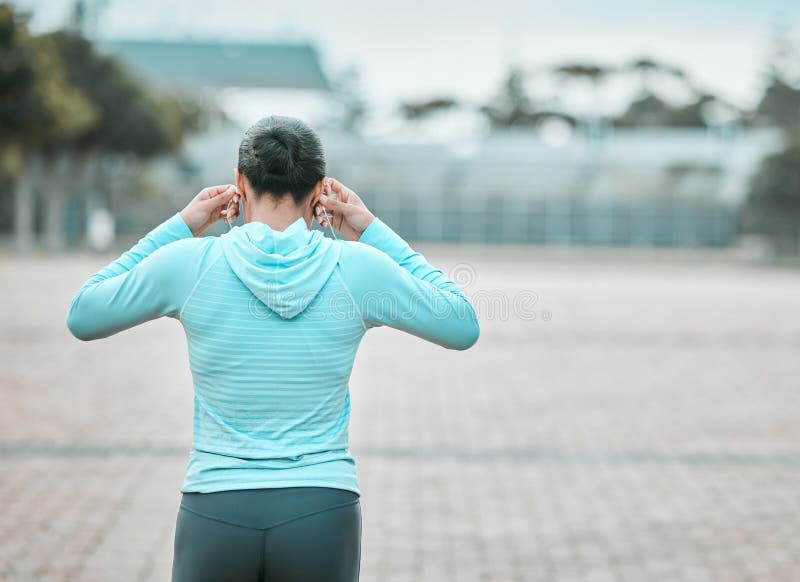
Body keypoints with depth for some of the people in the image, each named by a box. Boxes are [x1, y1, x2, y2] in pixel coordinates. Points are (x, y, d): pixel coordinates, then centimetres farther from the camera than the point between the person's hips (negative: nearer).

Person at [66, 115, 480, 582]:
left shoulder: (189, 263, -6)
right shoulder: (356, 268, -5)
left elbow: (82, 317, 11)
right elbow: (464, 326, 10)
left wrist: (180, 228, 11)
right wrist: (372, 233, 11)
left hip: (216, 516, 0)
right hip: (323, 518, 0)